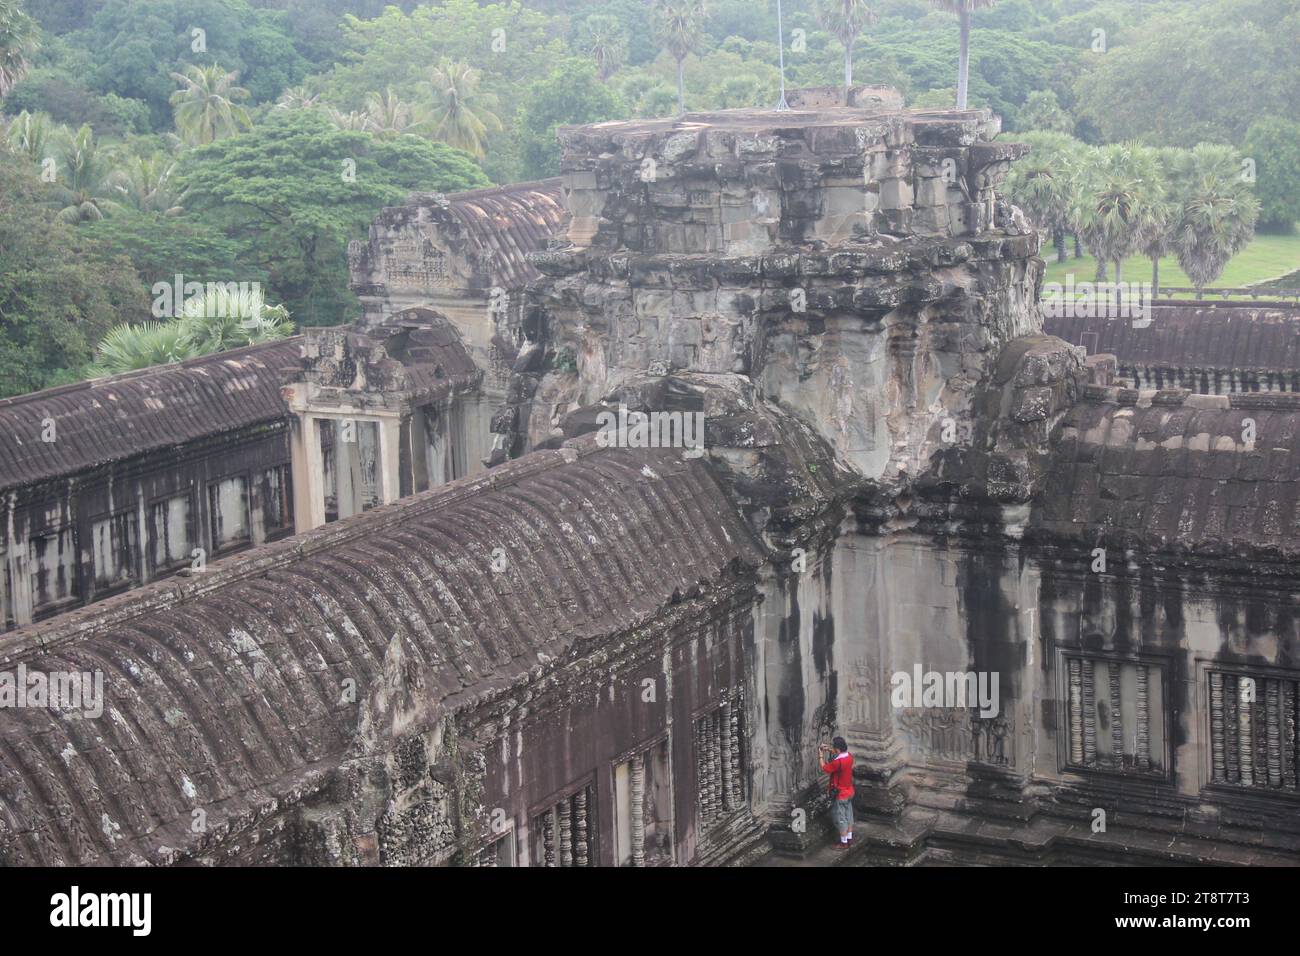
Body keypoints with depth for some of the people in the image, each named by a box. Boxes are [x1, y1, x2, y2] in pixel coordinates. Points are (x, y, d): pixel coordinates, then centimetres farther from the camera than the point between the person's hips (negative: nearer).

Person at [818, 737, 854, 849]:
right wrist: (829, 750, 10)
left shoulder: (837, 762, -30)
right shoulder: (849, 756, -6)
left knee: (841, 819, 6)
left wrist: (821, 755, -3)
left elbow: (824, 768, -15)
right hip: (849, 792, 8)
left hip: (840, 794, -8)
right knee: (848, 816, 20)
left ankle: (844, 843, 16)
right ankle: (849, 839, 32)